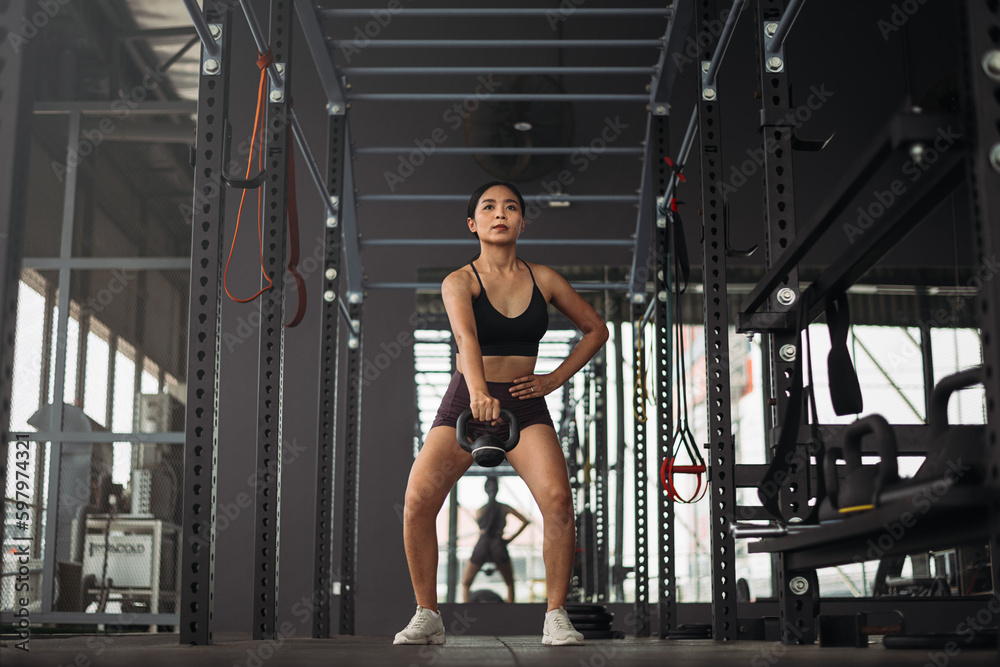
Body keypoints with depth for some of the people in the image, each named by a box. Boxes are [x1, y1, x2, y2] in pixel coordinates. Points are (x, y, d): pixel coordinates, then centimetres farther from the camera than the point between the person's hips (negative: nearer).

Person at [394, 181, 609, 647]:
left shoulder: (544, 279, 5)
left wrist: (556, 378, 4)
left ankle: (556, 616, -7)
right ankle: (427, 617, -2)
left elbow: (596, 329, 16)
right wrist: (479, 391, -45)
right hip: (464, 403, -1)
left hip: (525, 405, 1)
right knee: (417, 500, -20)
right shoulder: (459, 281, -5)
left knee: (557, 498, -23)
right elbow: (466, 335, -26)